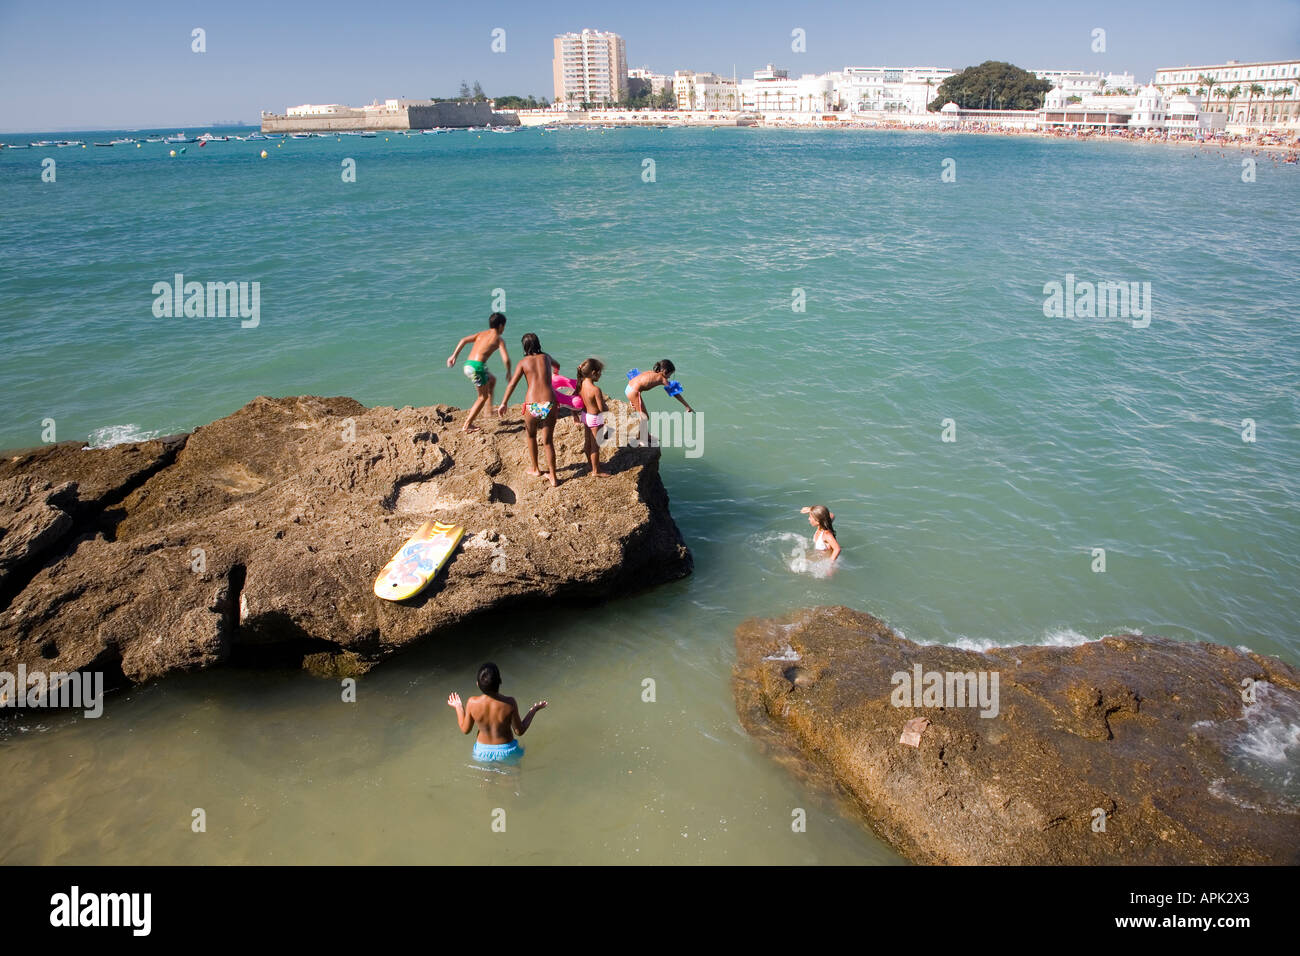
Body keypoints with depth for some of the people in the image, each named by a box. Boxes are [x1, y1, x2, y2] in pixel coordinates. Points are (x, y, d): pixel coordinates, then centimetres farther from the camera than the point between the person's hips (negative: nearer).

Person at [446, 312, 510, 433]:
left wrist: (454, 356, 9)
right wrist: (508, 372, 10)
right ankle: (467, 425, 5)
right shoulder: (498, 339, 3)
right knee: (483, 396, 8)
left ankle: (489, 408, 29)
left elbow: (464, 340, 8)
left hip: (467, 365, 7)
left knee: (492, 379, 31)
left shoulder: (481, 334, 20)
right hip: (477, 366, -7)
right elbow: (506, 359, -7)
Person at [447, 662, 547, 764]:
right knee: (521, 747, 28)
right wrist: (534, 710, 0)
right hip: (507, 753, 0)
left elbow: (465, 729, -4)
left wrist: (458, 707, 9)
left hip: (482, 753, 0)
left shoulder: (473, 703, -20)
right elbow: (520, 731, -11)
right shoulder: (509, 703, -25)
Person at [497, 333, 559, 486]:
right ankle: (553, 478, 12)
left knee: (530, 435, 25)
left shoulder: (523, 362, 5)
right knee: (548, 441, 10)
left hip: (532, 405, -1)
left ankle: (535, 468, 36)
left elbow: (512, 383, -7)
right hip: (549, 404, 1)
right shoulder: (546, 357, 13)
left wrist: (504, 403, -8)